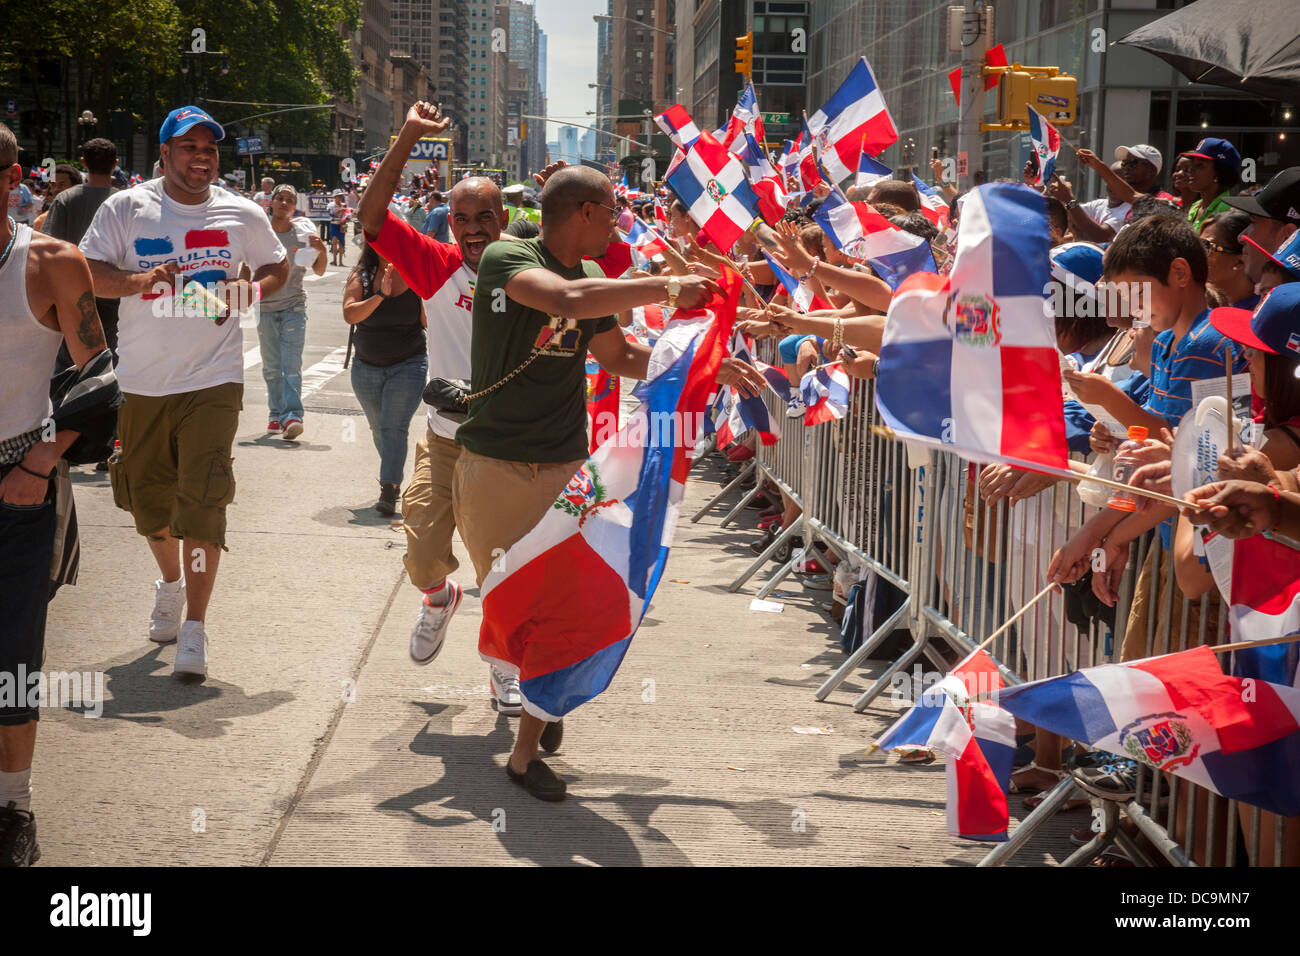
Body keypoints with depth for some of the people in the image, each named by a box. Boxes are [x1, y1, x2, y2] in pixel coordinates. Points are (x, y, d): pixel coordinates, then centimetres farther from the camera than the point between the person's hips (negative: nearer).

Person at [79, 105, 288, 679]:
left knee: (202, 501, -11)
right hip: (140, 383, 1)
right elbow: (87, 275, -5)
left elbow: (277, 268, 18)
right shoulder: (125, 209, 0)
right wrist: (142, 279, -23)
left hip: (213, 379, -1)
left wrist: (247, 291, -4)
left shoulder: (243, 215, 5)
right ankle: (170, 581, 44)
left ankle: (194, 630, -6)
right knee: (147, 498, 14)